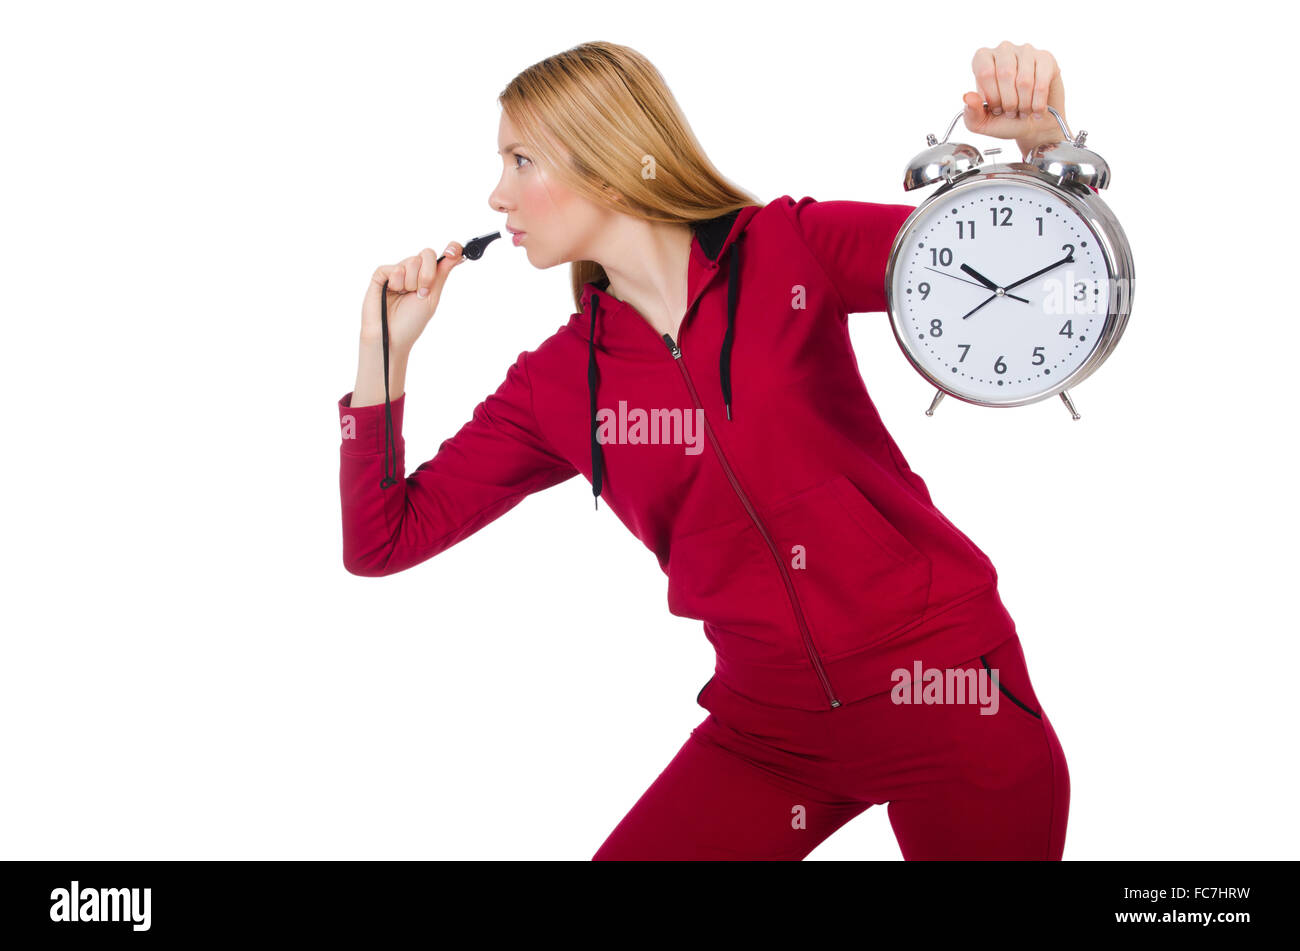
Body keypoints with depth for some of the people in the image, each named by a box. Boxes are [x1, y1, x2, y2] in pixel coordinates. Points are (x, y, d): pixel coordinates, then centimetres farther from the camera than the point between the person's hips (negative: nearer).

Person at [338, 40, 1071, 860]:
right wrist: (385, 351, -4)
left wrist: (1039, 140, -28)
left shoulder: (792, 249, -6)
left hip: (947, 691, -3)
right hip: (768, 730, 3)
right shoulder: (556, 384, 3)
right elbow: (383, 539, 4)